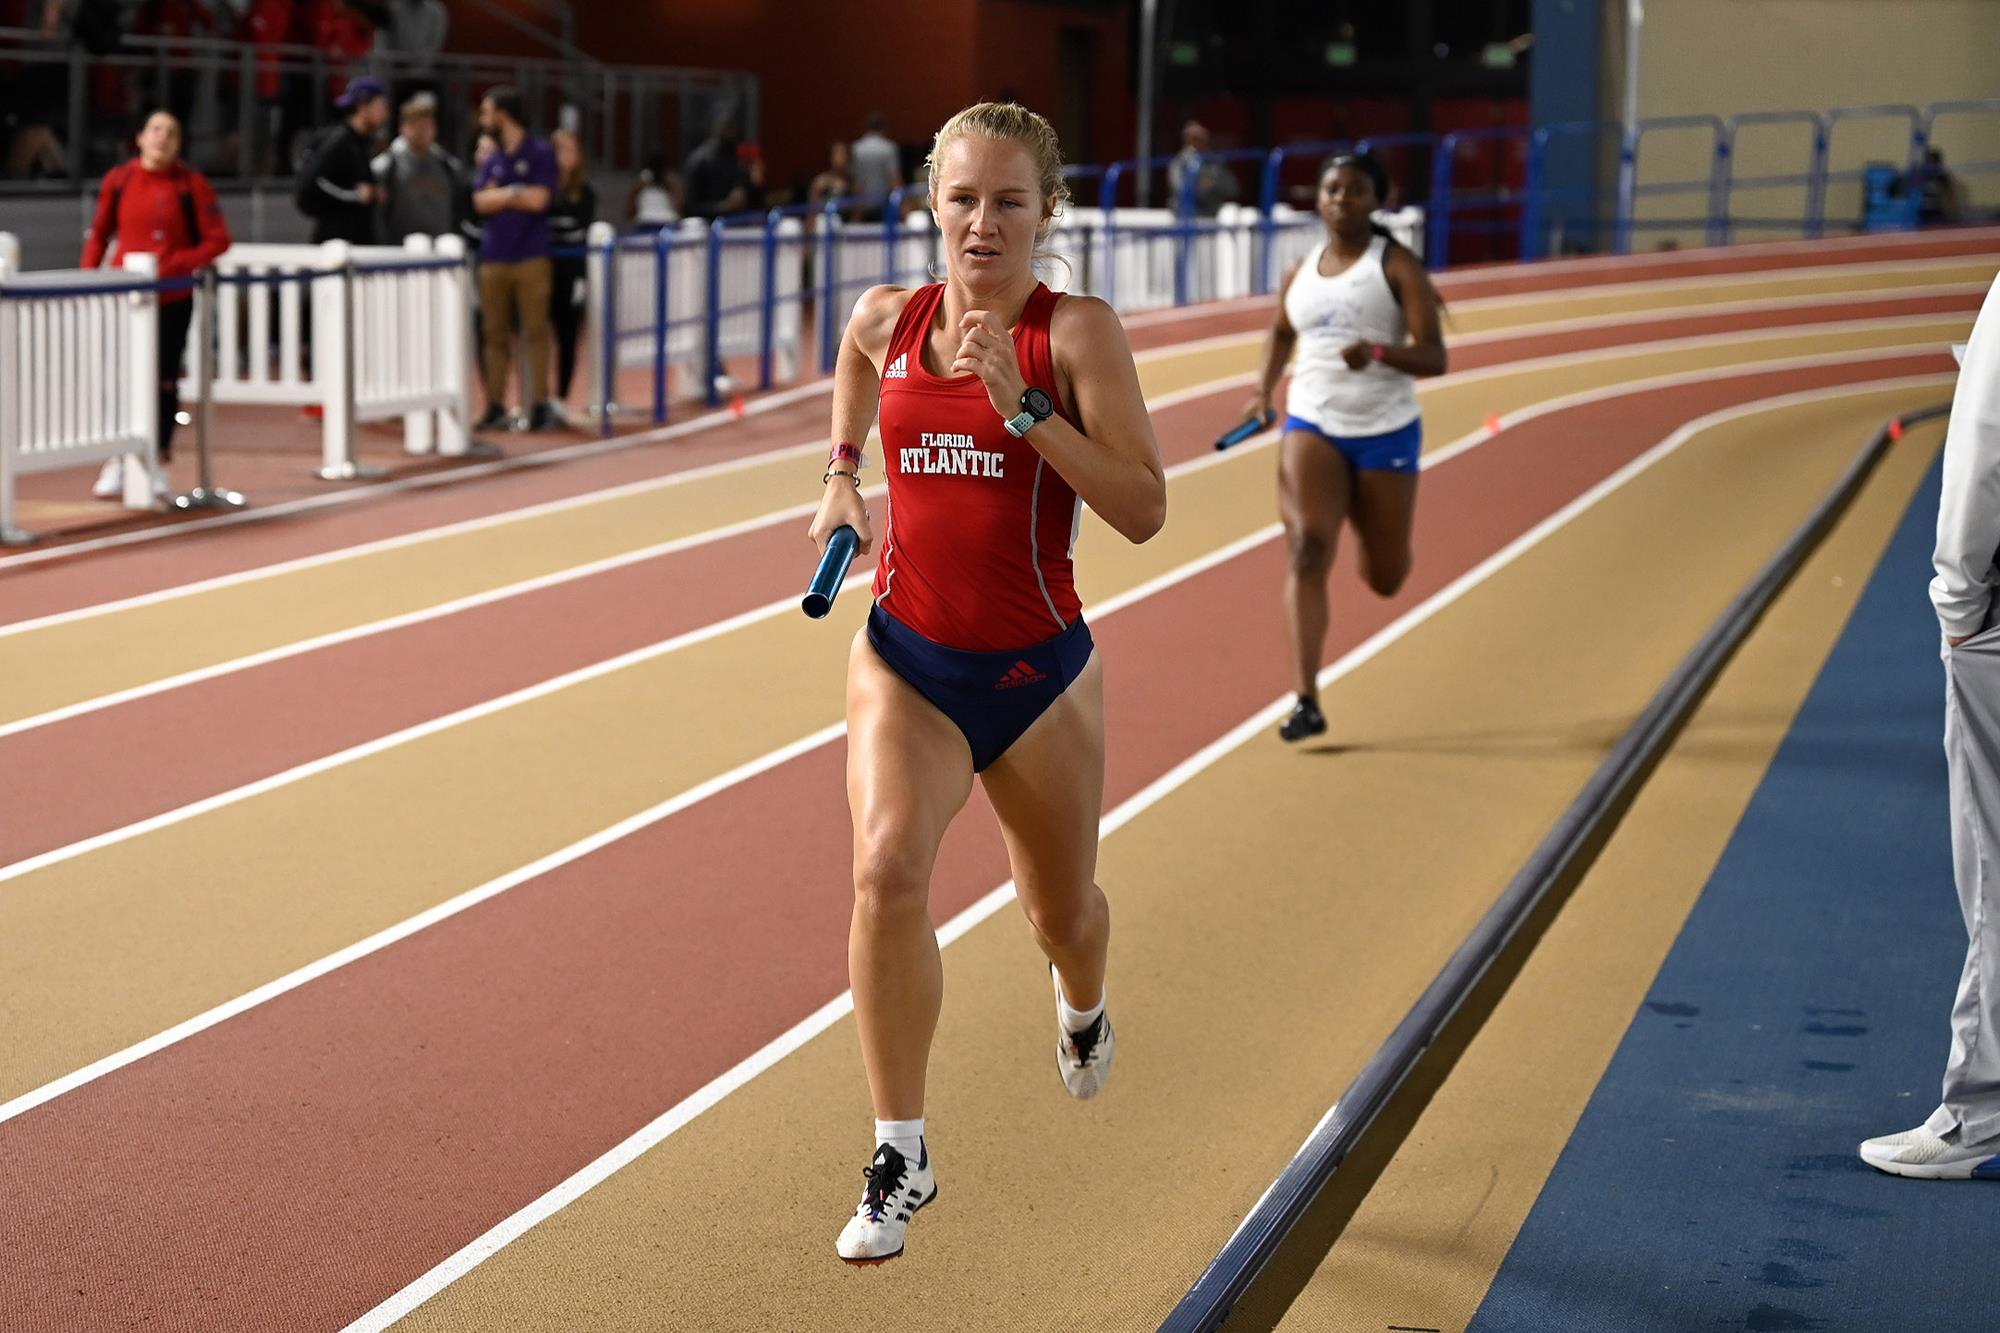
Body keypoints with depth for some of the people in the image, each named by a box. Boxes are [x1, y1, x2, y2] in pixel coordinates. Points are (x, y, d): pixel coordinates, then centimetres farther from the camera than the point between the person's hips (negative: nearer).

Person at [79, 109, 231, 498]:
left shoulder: (192, 184, -5)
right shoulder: (118, 179, 1)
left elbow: (218, 239, -6)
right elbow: (99, 233, 9)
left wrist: (174, 264, -16)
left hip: (173, 299, -1)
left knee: (165, 382, 6)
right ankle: (118, 463, 9)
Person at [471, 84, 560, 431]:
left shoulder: (540, 153, 0)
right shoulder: (492, 159, 14)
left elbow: (538, 199, -10)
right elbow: (481, 202, 4)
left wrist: (501, 195, 0)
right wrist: (516, 192, -6)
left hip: (530, 256, -5)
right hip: (494, 256, 5)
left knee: (535, 331, -5)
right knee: (495, 334, 5)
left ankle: (539, 406, -3)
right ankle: (495, 408, 8)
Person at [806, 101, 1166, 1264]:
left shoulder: (1078, 331, -10)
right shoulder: (886, 320, 1)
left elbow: (1143, 510, -19)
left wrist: (1025, 408, -25)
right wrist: (842, 480, 16)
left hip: (1036, 671, -1)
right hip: (904, 657, 1)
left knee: (1063, 909, 18)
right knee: (887, 870, -24)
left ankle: (1081, 1007, 58)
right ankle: (902, 1160, -13)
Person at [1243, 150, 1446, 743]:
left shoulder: (1397, 266, -6)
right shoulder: (1299, 274, 7)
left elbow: (1434, 357, -11)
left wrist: (1379, 352, -30)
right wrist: (1265, 387, 11)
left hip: (1385, 432, -2)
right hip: (1312, 425, 2)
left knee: (1385, 580, 10)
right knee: (1308, 548, -21)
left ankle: (1369, 526, 50)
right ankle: (1307, 702, -22)